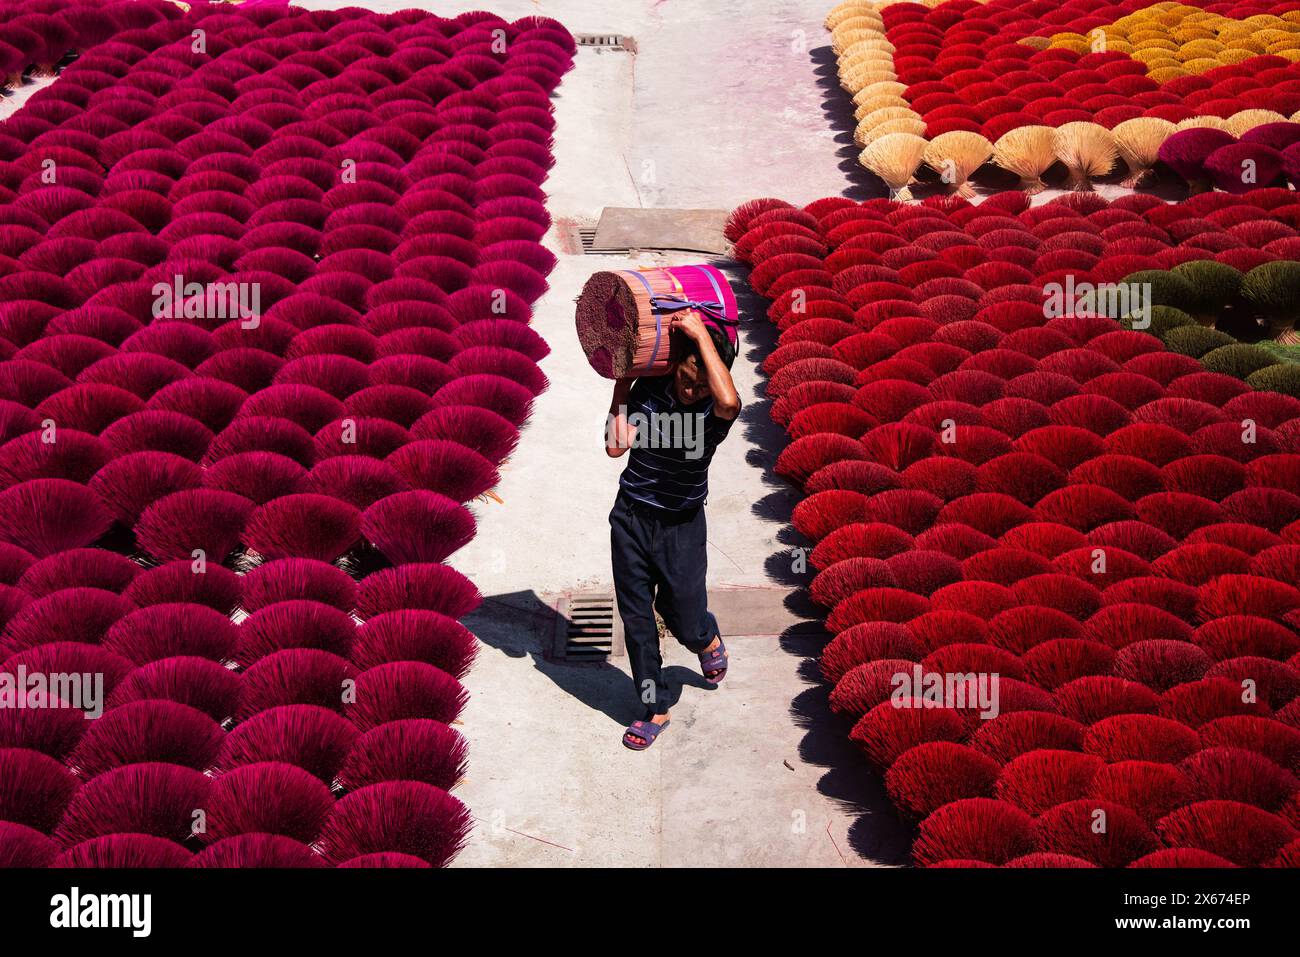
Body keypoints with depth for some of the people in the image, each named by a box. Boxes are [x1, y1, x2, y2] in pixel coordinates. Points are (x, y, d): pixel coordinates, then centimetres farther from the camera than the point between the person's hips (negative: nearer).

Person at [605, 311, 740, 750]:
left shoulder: (714, 409, -16)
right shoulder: (649, 389, -8)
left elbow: (729, 402, -43)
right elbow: (616, 446, -15)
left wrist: (702, 334, -37)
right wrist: (622, 384, -14)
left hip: (681, 526, -2)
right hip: (631, 518, 3)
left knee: (685, 624, 7)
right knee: (636, 620, 10)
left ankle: (708, 639, 46)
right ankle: (655, 710, 28)